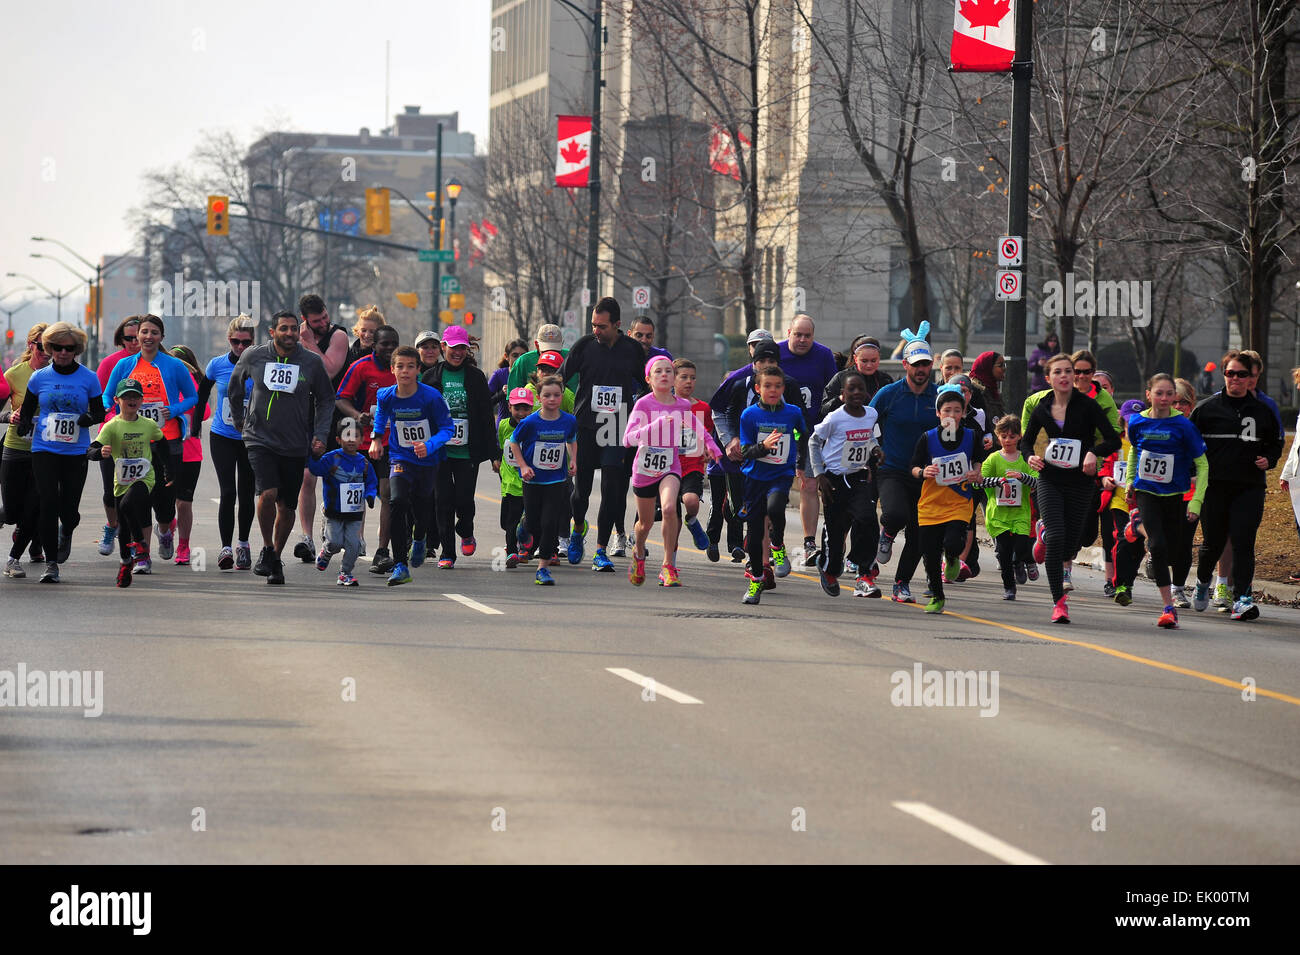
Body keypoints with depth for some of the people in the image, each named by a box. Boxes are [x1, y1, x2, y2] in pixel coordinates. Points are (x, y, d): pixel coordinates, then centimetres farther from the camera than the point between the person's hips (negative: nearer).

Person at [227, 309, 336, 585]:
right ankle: (266, 550, -1)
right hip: (260, 439, -1)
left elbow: (326, 400, 10)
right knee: (268, 493, -22)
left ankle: (277, 557, 27)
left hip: (296, 446, 2)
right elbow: (234, 386, 18)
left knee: (287, 507, 7)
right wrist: (238, 420, 22)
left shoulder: (312, 362, -2)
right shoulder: (254, 356, -2)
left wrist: (320, 435, -1)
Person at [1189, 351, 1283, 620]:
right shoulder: (1207, 408, 4)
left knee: (1243, 542, -12)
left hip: (1250, 487, 0)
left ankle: (1242, 597, -13)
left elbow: (1275, 443, 21)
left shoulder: (1262, 411, 10)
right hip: (1215, 486, 0)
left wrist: (1268, 460, 1)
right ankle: (1203, 581, 36)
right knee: (1212, 541, 7)